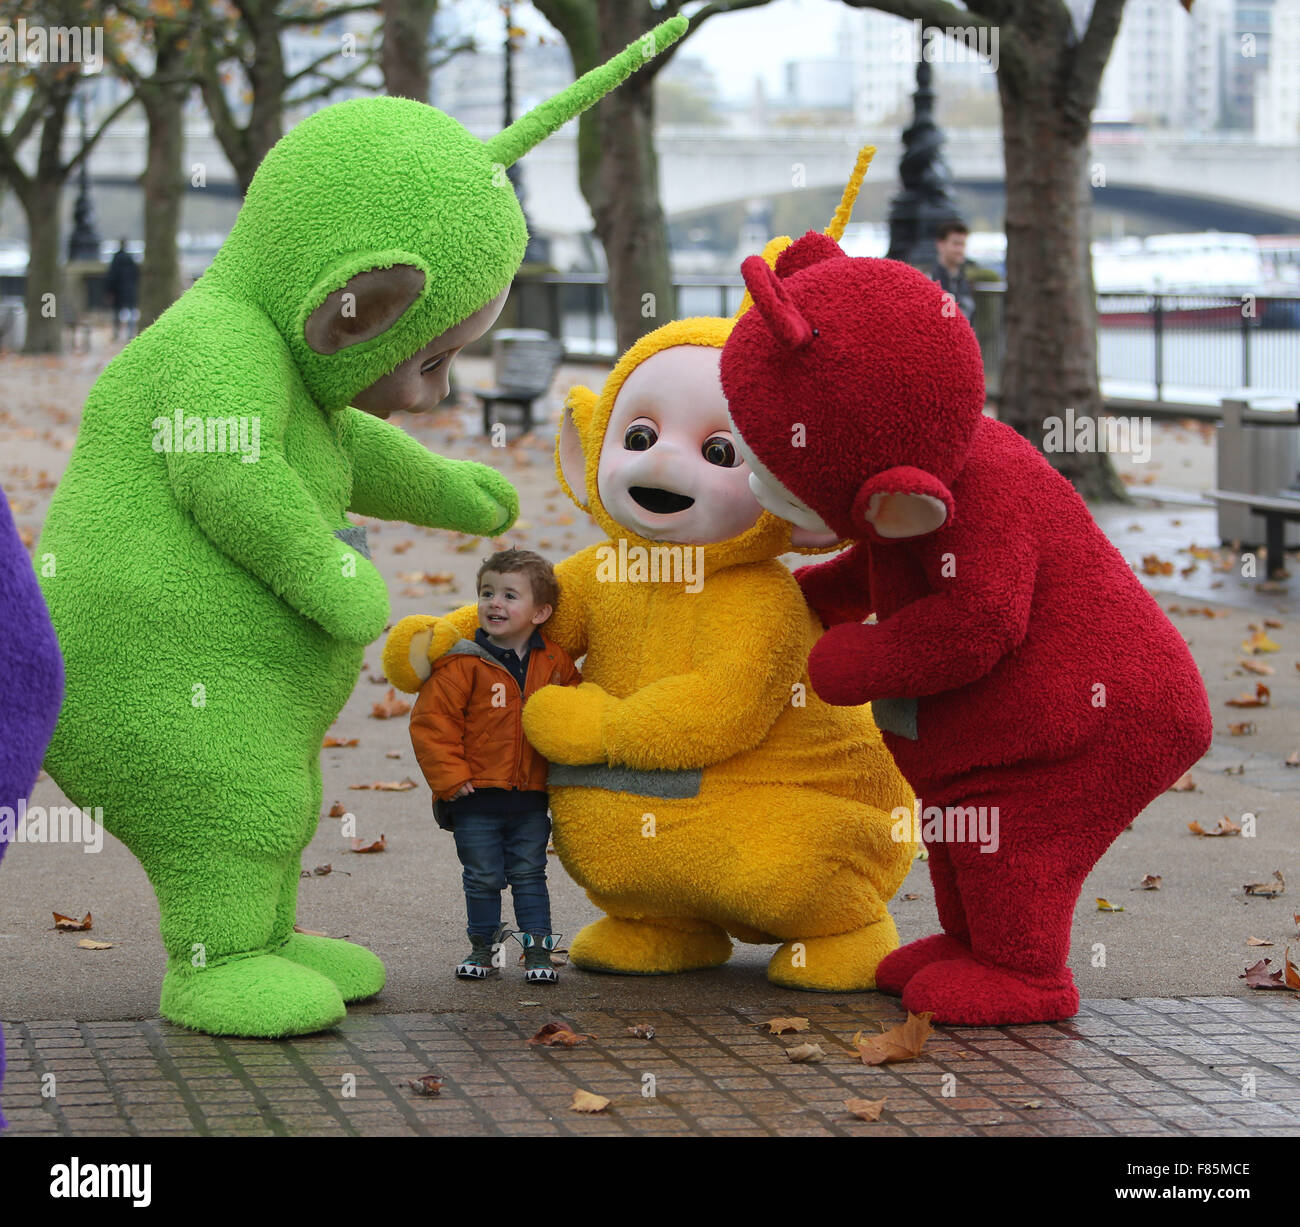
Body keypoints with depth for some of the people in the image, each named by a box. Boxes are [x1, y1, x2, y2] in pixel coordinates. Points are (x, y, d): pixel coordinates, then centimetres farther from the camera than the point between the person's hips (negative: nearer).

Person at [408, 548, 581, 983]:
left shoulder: (554, 663, 3)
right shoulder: (461, 664, -10)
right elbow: (431, 722, -10)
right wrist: (451, 779, -13)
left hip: (531, 799, 2)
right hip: (476, 798, -2)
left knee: (529, 874, 7)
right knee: (483, 878, 6)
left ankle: (538, 950, 14)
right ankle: (483, 945, 22)